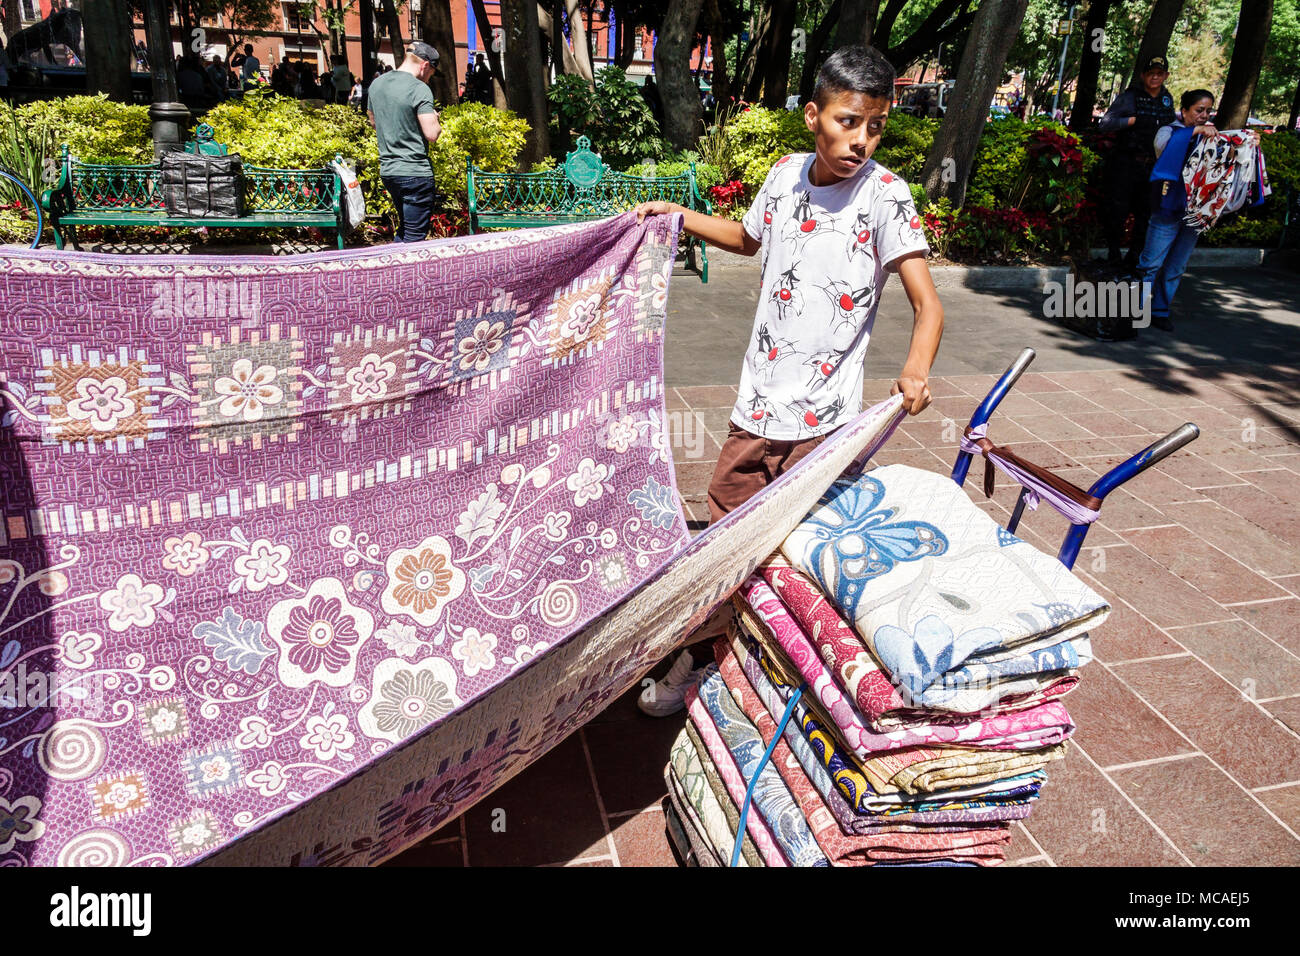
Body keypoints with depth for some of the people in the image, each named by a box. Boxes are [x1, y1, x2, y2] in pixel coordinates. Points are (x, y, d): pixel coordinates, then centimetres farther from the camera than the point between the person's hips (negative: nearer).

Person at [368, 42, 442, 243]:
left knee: (404, 227, 22)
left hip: (387, 171, 8)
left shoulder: (376, 84, 11)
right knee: (415, 237, -1)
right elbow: (431, 134, -17)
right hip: (415, 172, -8)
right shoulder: (420, 89, -13)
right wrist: (435, 119, 3)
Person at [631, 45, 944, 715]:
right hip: (759, 399, 5)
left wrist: (915, 368, -36)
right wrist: (681, 215, 19)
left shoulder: (884, 194, -10)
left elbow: (927, 303, -16)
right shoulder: (785, 174, 4)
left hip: (824, 416, -4)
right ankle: (698, 659, 31)